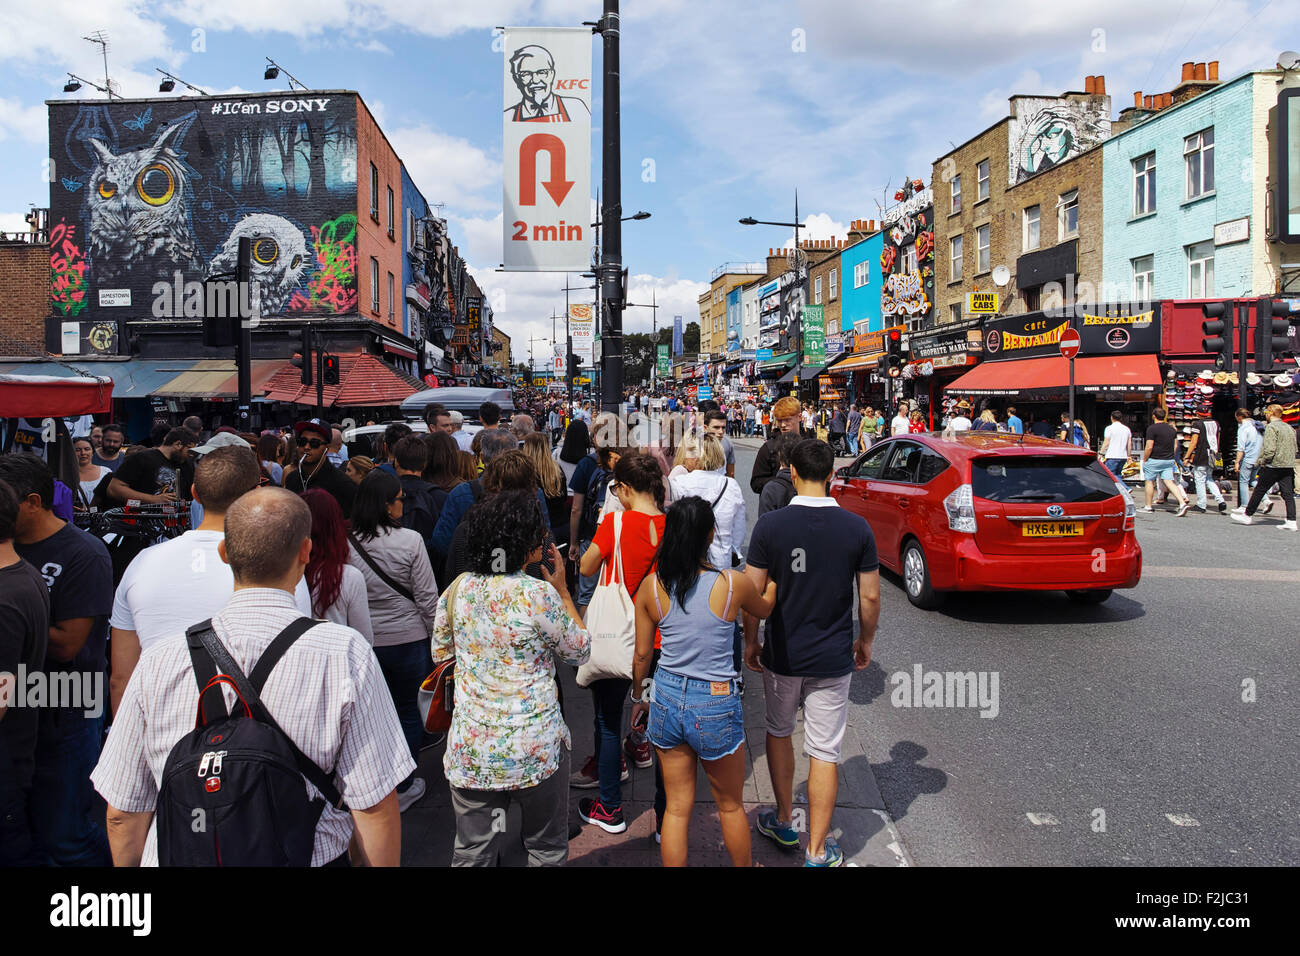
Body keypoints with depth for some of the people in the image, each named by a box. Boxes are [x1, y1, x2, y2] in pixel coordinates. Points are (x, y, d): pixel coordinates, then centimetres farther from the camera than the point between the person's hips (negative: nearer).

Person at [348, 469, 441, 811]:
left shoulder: (347, 544, -7)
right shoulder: (410, 540, -14)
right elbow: (427, 597, -10)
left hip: (364, 640, 3)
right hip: (407, 639, -3)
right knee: (408, 712, 13)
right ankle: (403, 787, 23)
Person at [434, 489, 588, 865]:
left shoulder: (457, 589, -3)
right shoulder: (540, 595, -18)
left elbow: (439, 651, 12)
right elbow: (580, 651, -2)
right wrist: (562, 590, 5)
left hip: (470, 749, 4)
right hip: (535, 749, -3)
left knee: (473, 853, 15)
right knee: (547, 848, 17)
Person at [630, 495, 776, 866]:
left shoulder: (651, 586, -8)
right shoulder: (733, 583, -15)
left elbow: (642, 656, 1)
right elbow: (764, 608, 9)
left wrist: (638, 698, 18)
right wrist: (775, 575, 28)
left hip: (667, 699, 2)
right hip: (716, 705, -2)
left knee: (676, 807, 16)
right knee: (730, 805, 20)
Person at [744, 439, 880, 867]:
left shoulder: (769, 525, -13)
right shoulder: (857, 528, -10)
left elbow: (754, 593, -8)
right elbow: (870, 597, -4)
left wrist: (750, 642, 7)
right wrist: (865, 642, 13)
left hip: (782, 655, 0)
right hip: (833, 657, 0)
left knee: (779, 732, 23)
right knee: (824, 752, 9)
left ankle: (783, 823, 36)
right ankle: (817, 851, 17)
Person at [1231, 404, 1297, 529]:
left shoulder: (1271, 427, -11)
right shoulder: (1289, 427, 14)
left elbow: (1270, 448, -19)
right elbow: (1295, 448, 17)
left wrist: (1264, 462, -8)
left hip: (1273, 465, -7)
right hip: (1289, 467, 7)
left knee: (1259, 491, 5)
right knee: (1288, 494, 4)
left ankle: (1248, 516, 14)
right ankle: (1291, 521, -1)